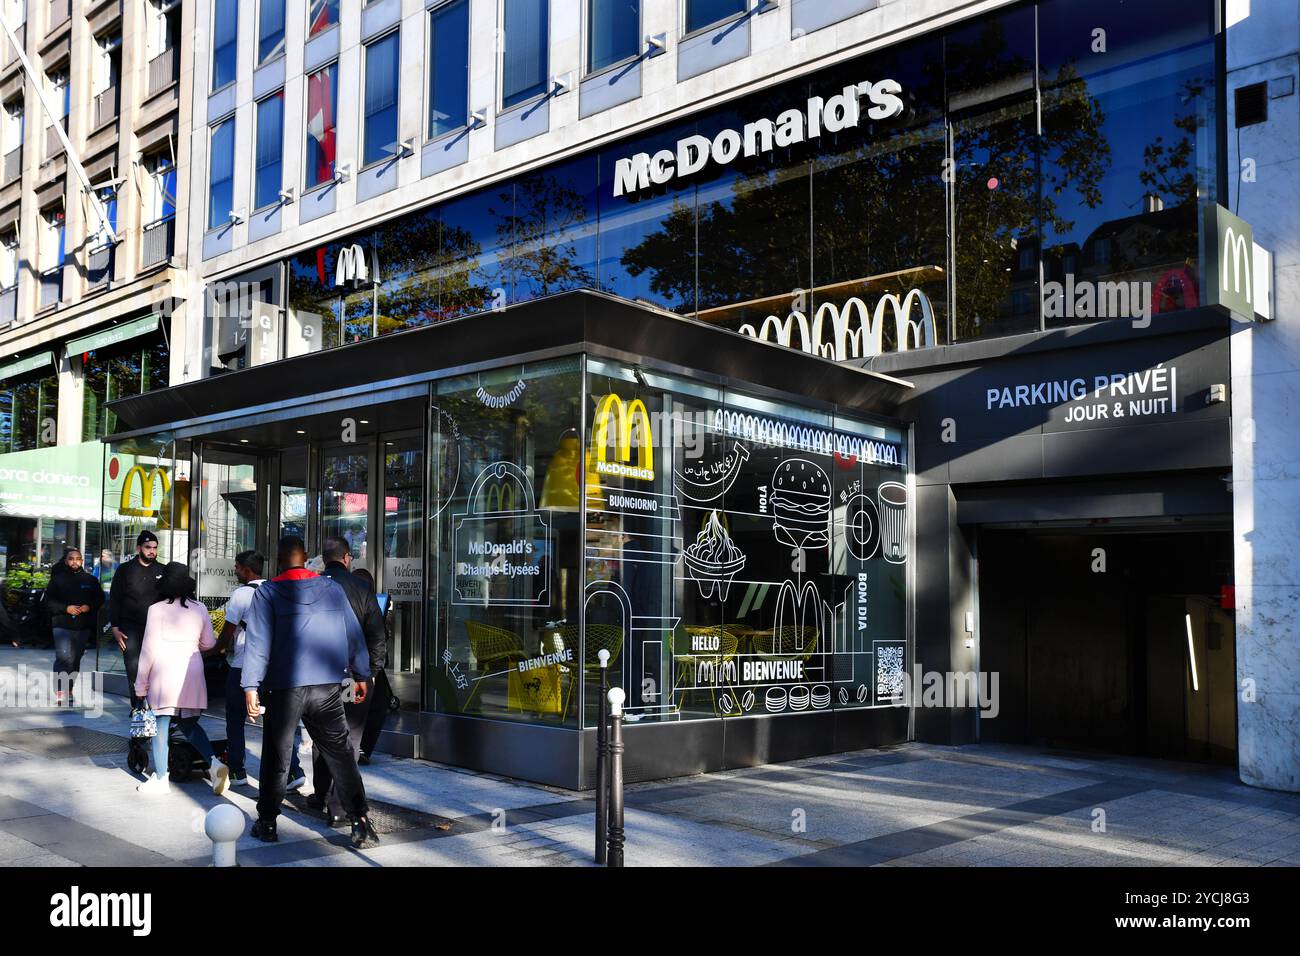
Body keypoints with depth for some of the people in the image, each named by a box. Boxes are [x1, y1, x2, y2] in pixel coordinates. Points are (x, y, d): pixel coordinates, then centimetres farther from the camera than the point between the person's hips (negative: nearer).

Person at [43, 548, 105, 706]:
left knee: (76, 659, 12)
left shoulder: (90, 580, 8)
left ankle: (69, 690, 25)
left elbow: (100, 599, 12)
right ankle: (59, 693, -17)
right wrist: (66, 608, -15)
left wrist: (89, 607, -8)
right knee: (64, 657, -17)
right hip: (62, 626, -3)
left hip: (83, 627, 3)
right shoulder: (57, 579, 1)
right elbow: (48, 601, -2)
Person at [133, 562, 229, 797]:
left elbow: (149, 648, -6)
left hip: (164, 673, -4)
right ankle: (214, 763, -4)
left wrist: (141, 684, 1)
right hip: (192, 672, 4)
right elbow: (208, 643, 12)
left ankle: (160, 779, 11)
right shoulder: (200, 609, 5)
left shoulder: (157, 610, -6)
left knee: (161, 725, 6)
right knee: (189, 724, 15)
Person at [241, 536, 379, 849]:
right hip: (328, 686, 2)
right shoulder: (331, 588, 7)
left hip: (285, 687, -2)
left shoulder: (268, 592, -1)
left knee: (276, 755, 13)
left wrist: (250, 686, -5)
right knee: (340, 752, 6)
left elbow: (258, 641, -6)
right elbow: (353, 634, 10)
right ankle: (360, 821, 0)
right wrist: (361, 675, 19)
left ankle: (267, 823, 20)